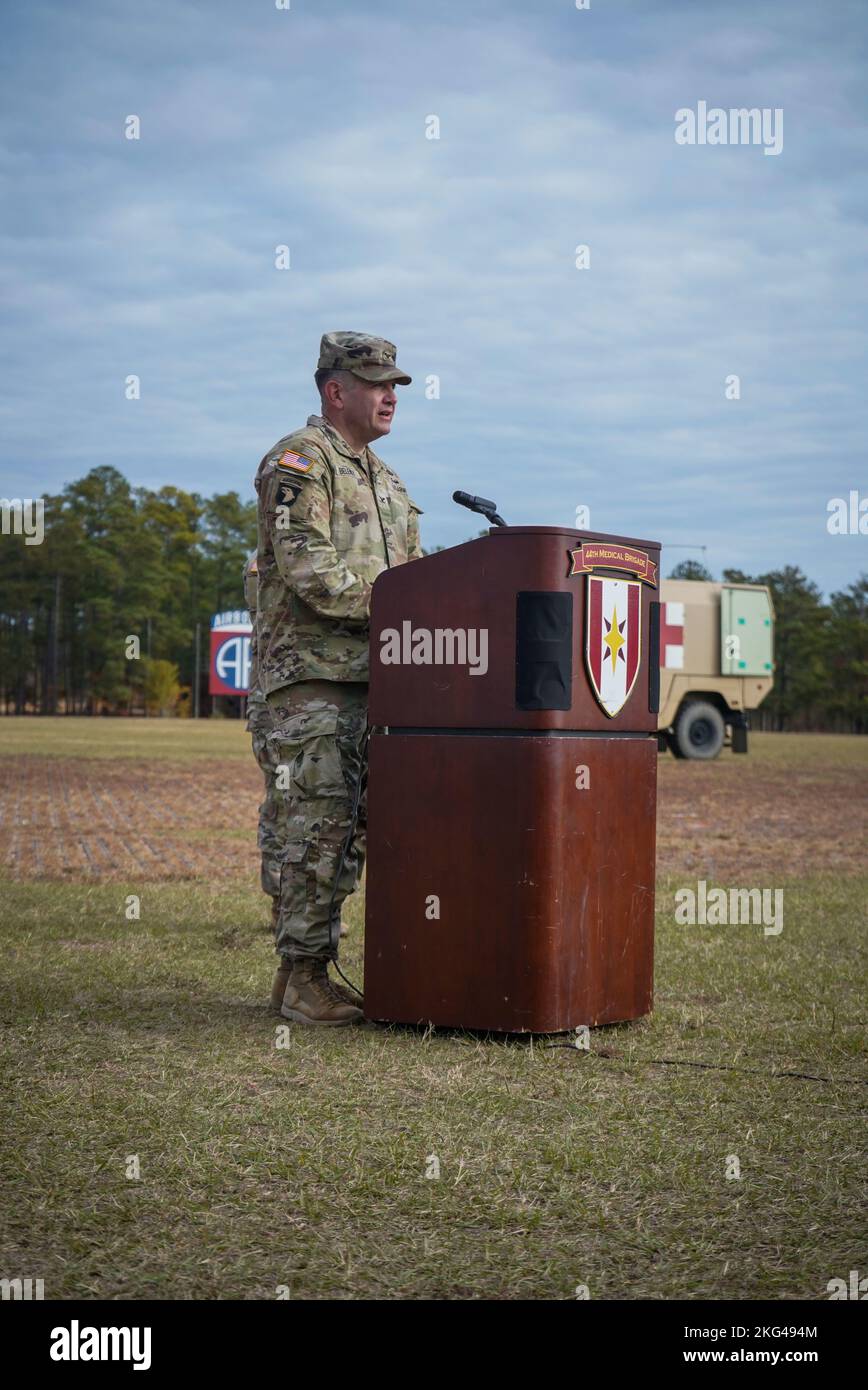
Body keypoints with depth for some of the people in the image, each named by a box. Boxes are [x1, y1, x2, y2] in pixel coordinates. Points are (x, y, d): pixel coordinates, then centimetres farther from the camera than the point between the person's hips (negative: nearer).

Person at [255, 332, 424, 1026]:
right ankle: (300, 974, -2)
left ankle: (317, 968, 14)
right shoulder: (298, 460, -6)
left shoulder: (383, 476, 22)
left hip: (371, 675, 8)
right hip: (313, 672, -8)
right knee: (322, 821, -9)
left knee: (357, 823, 7)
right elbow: (310, 572, -17)